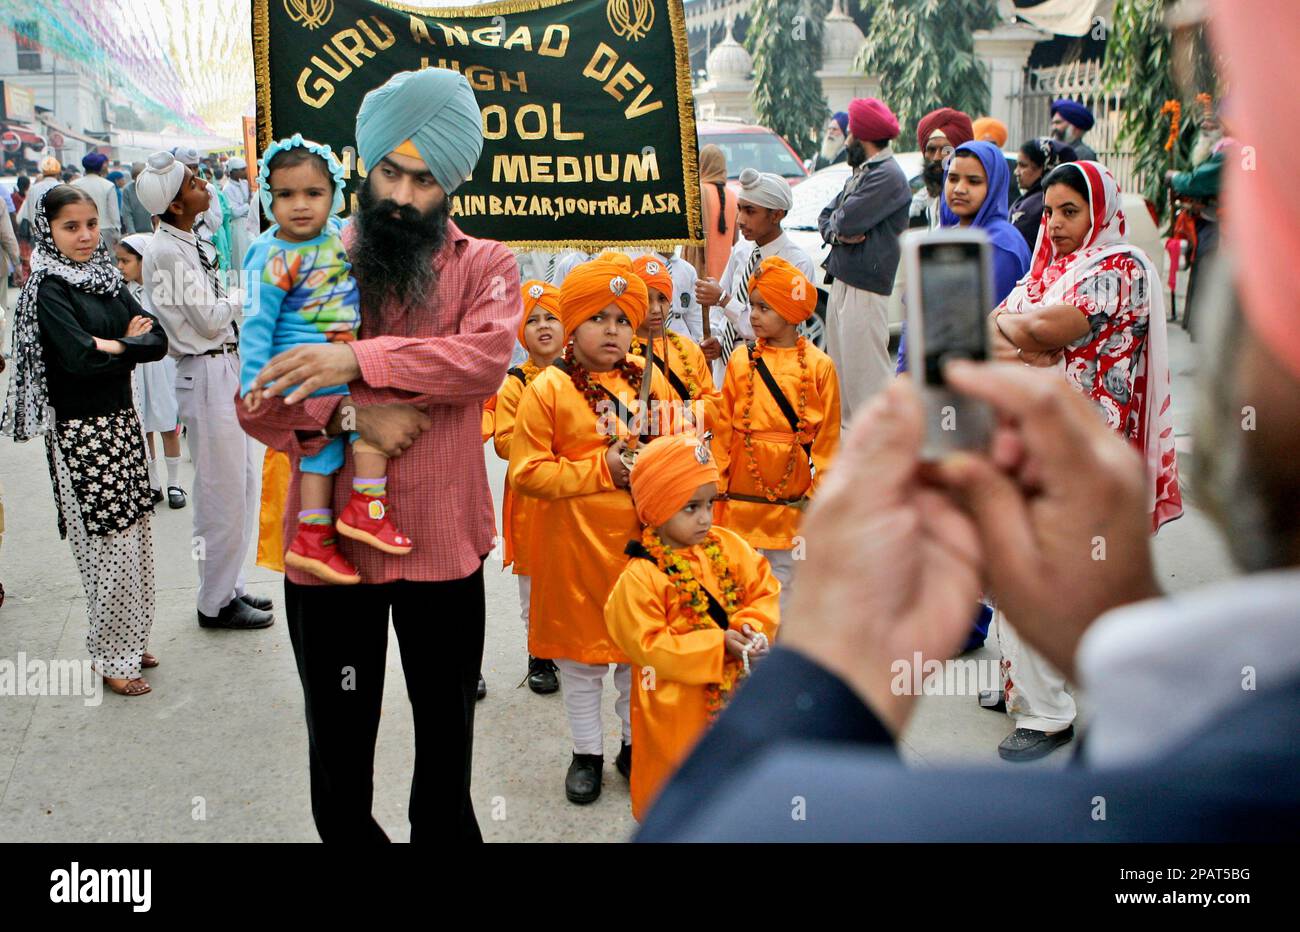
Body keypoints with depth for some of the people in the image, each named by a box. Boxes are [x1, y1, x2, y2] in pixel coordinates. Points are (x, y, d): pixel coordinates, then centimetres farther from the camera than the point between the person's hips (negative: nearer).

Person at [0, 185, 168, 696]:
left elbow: (157, 341, 2)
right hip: (81, 431, -7)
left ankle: (130, 640, 25)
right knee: (107, 543, -1)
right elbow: (79, 357, -23)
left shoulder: (106, 277, 10)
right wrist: (132, 344, -9)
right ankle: (111, 658, 12)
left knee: (134, 535, 11)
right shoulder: (48, 288, -10)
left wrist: (114, 345, -14)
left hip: (122, 421, 7)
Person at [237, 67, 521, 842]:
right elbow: (258, 405, -2)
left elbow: (487, 355, -21)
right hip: (327, 541, 1)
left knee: (447, 733, 17)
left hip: (443, 542, -1)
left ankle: (443, 830, 41)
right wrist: (350, 417, -19)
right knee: (338, 744, 16)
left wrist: (360, 359, -30)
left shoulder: (485, 265, 0)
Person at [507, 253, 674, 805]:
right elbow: (527, 471, -11)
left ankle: (635, 743, 34)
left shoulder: (651, 379, 4)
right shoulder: (548, 390, -8)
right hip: (577, 546, -3)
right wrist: (600, 470, -17)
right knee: (580, 653, 11)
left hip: (643, 538, 3)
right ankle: (587, 751, 29)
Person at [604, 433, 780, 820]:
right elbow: (649, 646, -23)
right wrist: (718, 645, -25)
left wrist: (754, 627, -20)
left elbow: (764, 589, 1)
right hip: (676, 709, -5)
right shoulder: (639, 578, -24)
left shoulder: (728, 546, -6)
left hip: (734, 691, 5)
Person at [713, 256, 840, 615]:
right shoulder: (741, 360, 2)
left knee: (785, 577, 8)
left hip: (792, 501, -1)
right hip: (741, 497, 2)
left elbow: (828, 437, 0)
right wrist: (717, 483, 2)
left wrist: (819, 492, -2)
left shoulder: (819, 366, -3)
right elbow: (723, 427, 3)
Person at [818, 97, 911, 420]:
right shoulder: (860, 173, 18)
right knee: (841, 372, 16)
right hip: (841, 285, 10)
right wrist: (839, 233, -6)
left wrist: (836, 221, 1)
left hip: (864, 291, -10)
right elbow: (825, 218, 16)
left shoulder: (887, 176, -13)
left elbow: (848, 220, -22)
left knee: (866, 375, -8)